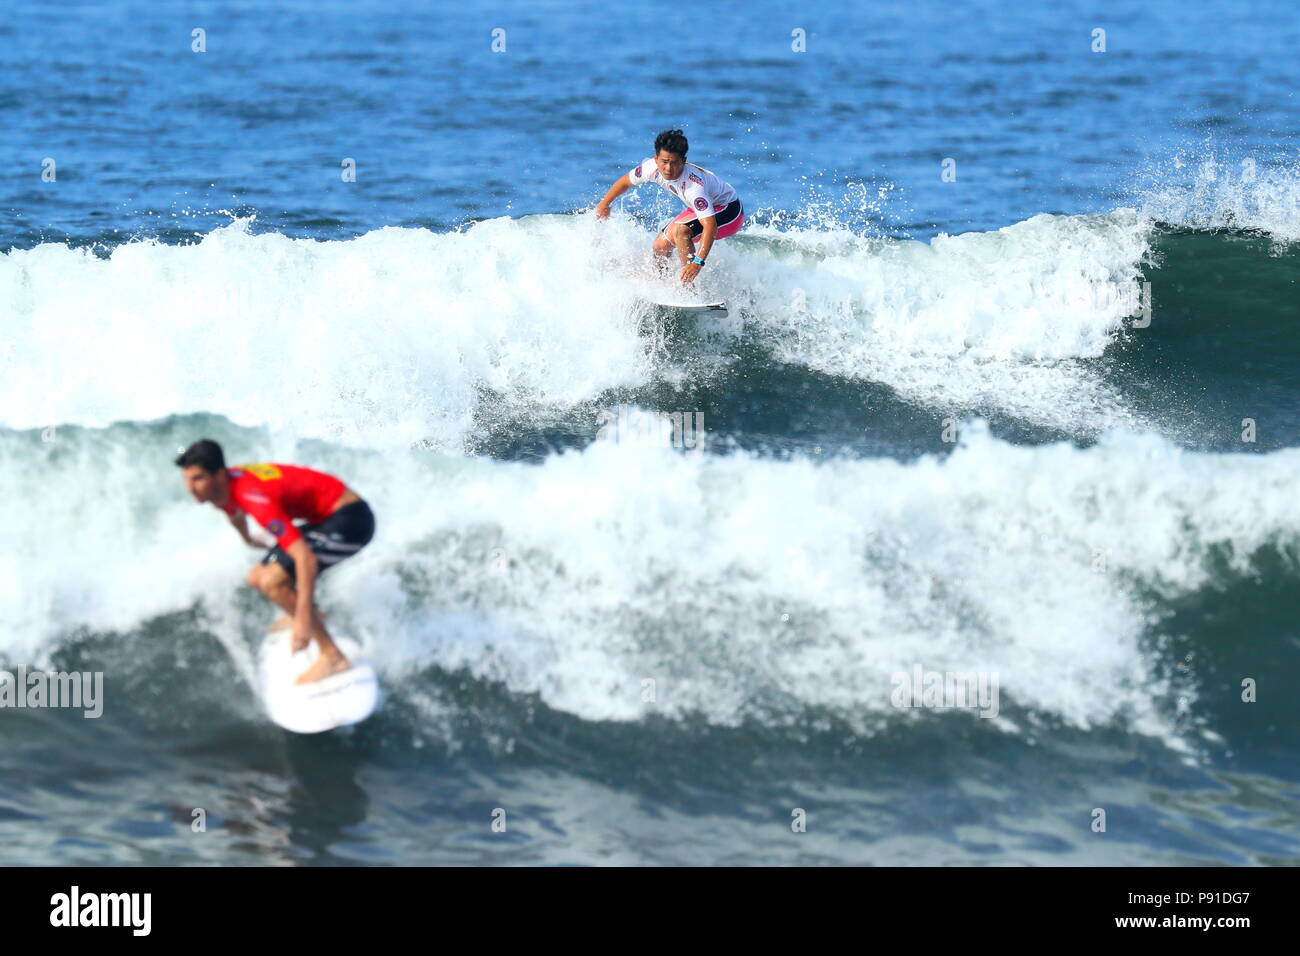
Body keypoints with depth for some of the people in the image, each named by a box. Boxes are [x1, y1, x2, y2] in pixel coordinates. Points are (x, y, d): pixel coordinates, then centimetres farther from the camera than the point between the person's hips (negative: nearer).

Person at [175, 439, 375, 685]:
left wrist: (303, 620, -37)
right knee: (257, 578, 13)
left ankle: (332, 657, -16)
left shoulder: (255, 498, -32)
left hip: (350, 518, -9)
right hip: (326, 518, 9)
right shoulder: (224, 489, -4)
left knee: (273, 581, -21)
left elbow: (306, 558, -37)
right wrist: (248, 540, 45)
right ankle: (306, 612, 43)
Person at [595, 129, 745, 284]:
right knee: (661, 245, 3)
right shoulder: (651, 168, -20)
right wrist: (604, 204, 16)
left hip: (728, 210, -8)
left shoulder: (693, 185, -40)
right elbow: (626, 181, 2)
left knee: (680, 231, -30)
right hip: (702, 207, 8)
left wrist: (698, 262, -54)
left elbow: (710, 226, -45)